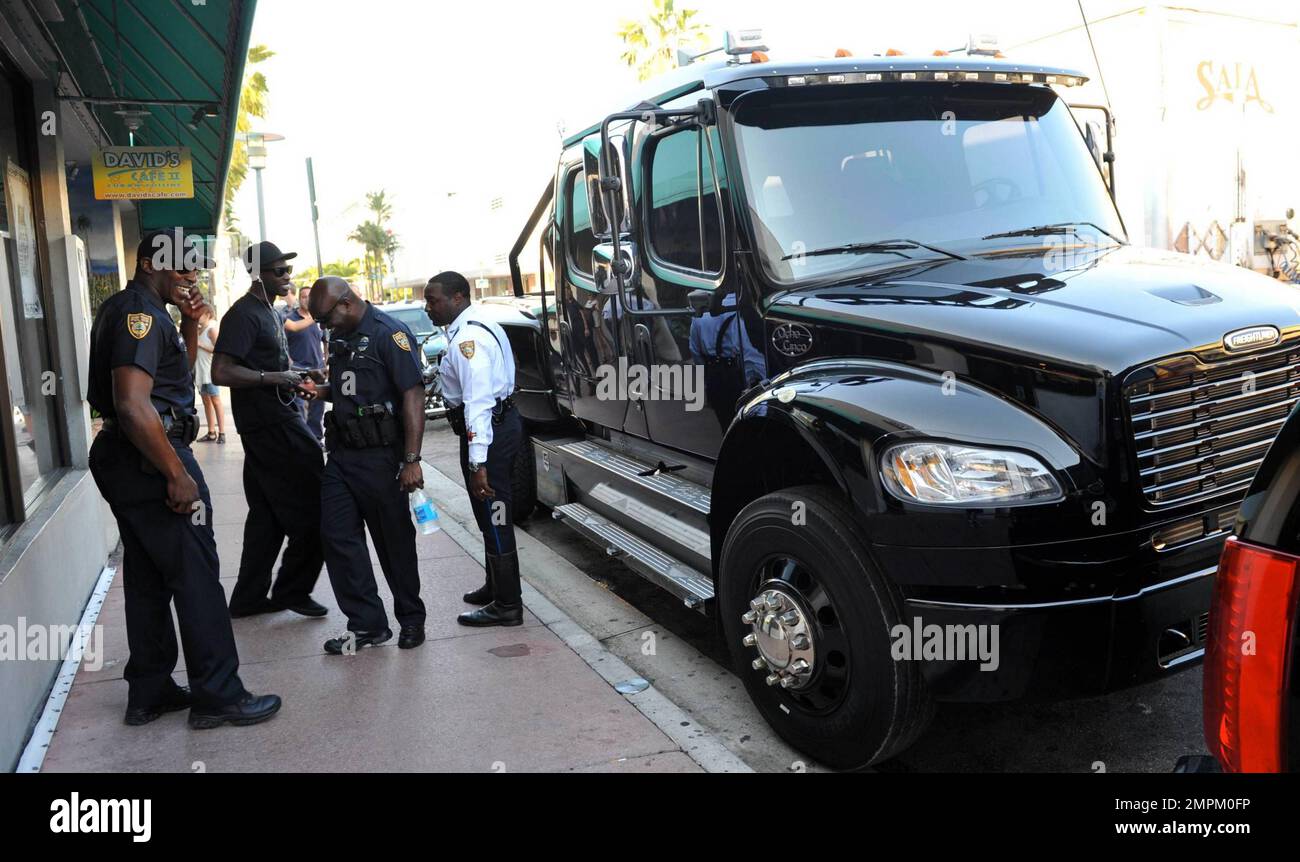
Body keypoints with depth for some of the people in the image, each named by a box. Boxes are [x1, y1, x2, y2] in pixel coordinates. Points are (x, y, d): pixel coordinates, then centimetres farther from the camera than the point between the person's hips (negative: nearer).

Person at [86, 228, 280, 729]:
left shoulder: (131, 311, 16)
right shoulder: (140, 313, -15)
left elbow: (178, 375, 27)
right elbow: (133, 404, -26)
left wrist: (190, 326, 12)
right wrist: (177, 474, -23)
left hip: (126, 462, 10)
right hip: (149, 462, -10)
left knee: (147, 580, 15)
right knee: (196, 578, -4)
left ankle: (149, 693, 24)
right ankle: (218, 696, 3)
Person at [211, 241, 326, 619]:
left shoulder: (269, 312, 17)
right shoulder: (243, 314, -14)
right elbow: (222, 372, -23)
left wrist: (295, 377, 14)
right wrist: (274, 378, -21)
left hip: (279, 422, 10)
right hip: (272, 427, -10)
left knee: (268, 514, 13)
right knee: (310, 511, -3)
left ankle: (249, 598, 21)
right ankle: (291, 590, 10)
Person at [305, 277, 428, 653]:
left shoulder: (389, 334, -12)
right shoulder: (339, 337, 14)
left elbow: (413, 395, -17)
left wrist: (411, 460, -21)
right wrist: (321, 390, 5)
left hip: (380, 456, -8)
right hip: (341, 453, 8)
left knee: (395, 541, 4)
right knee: (338, 537, 4)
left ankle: (411, 618, 21)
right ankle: (367, 623, 13)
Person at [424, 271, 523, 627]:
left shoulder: (467, 338, -20)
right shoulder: (480, 326, 13)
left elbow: (478, 401, -27)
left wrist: (477, 463, -30)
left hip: (486, 431, -11)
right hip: (502, 421, 11)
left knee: (493, 518, -2)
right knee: (492, 515, 21)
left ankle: (506, 606, 7)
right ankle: (496, 587, 35)